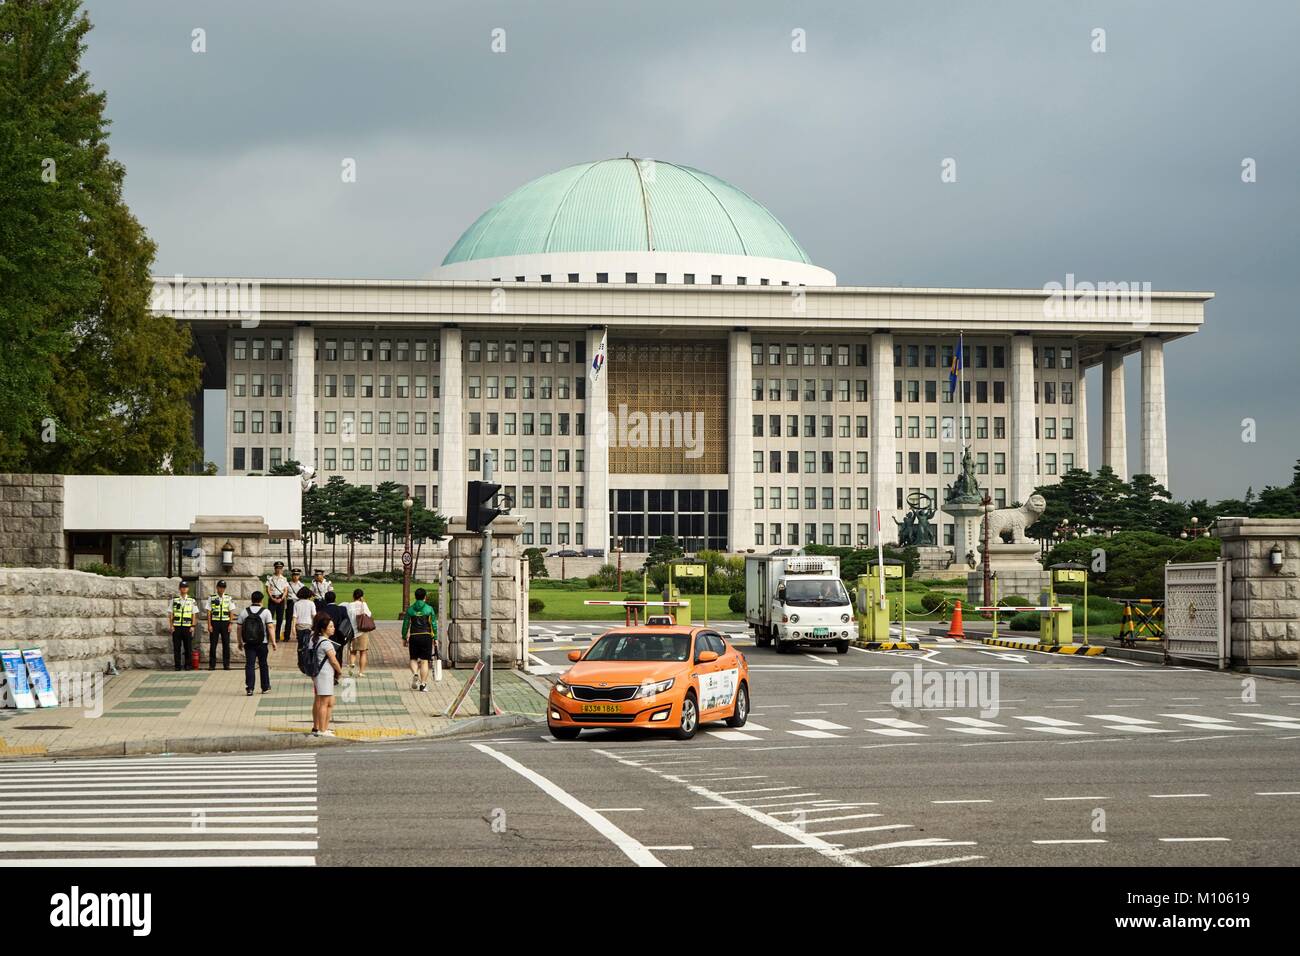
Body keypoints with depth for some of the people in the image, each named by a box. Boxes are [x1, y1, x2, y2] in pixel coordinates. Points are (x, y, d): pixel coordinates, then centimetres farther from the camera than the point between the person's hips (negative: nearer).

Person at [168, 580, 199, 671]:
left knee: (188, 647, 0)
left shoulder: (192, 601, 9)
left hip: (187, 627, 0)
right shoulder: (174, 600, 9)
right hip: (176, 627, 0)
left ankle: (187, 665, 7)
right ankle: (177, 666, 4)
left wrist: (193, 626, -2)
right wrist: (171, 625, 0)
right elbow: (171, 614, 9)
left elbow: (194, 614, 7)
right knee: (176, 647, -1)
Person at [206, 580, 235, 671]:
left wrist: (230, 624, 1)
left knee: (226, 644, 1)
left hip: (225, 622, 1)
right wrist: (209, 625, -4)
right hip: (215, 622, -1)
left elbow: (231, 612, 8)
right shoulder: (211, 598, 4)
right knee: (213, 644, -1)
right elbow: (209, 612, 2)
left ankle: (226, 664, 7)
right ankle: (212, 665, 4)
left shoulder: (228, 598, 8)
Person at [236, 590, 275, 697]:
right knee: (263, 665, 11)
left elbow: (239, 628, 4)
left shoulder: (244, 612, 3)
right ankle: (265, 688, 19)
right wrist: (273, 642, -8)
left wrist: (240, 642, 12)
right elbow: (270, 627, -11)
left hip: (248, 643, 1)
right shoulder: (265, 612, -4)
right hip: (262, 643, -1)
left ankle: (249, 688, -9)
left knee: (249, 665, 0)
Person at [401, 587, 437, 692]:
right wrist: (435, 638, 5)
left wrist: (404, 638, 14)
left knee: (414, 659, 15)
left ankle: (415, 674, -14)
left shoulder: (410, 609, 3)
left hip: (414, 637, 1)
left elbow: (405, 625, 5)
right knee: (424, 661, 2)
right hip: (426, 636, -1)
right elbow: (434, 625, -1)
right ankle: (423, 685, 0)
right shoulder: (429, 609, -1)